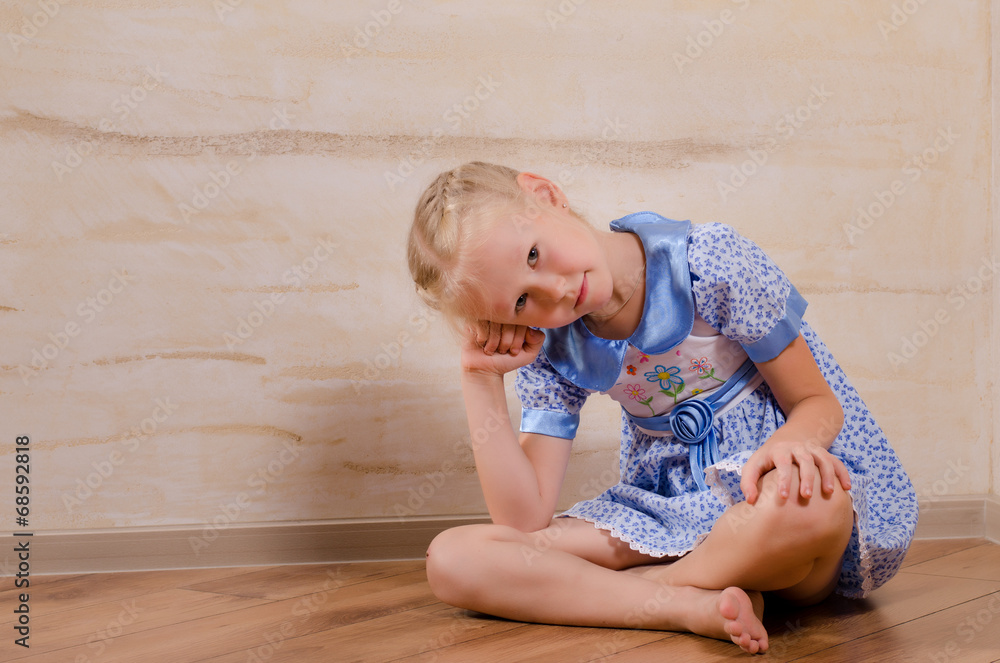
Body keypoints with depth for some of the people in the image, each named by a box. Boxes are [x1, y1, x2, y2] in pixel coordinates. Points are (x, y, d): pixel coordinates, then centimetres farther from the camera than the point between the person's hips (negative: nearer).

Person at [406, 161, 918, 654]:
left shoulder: (711, 261, -16)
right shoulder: (549, 348, -3)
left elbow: (818, 402, -9)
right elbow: (525, 519, -9)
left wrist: (788, 445, -33)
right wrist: (482, 378, -14)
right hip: (670, 516, 4)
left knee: (807, 502, -45)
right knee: (451, 559, -14)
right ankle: (696, 605, -24)